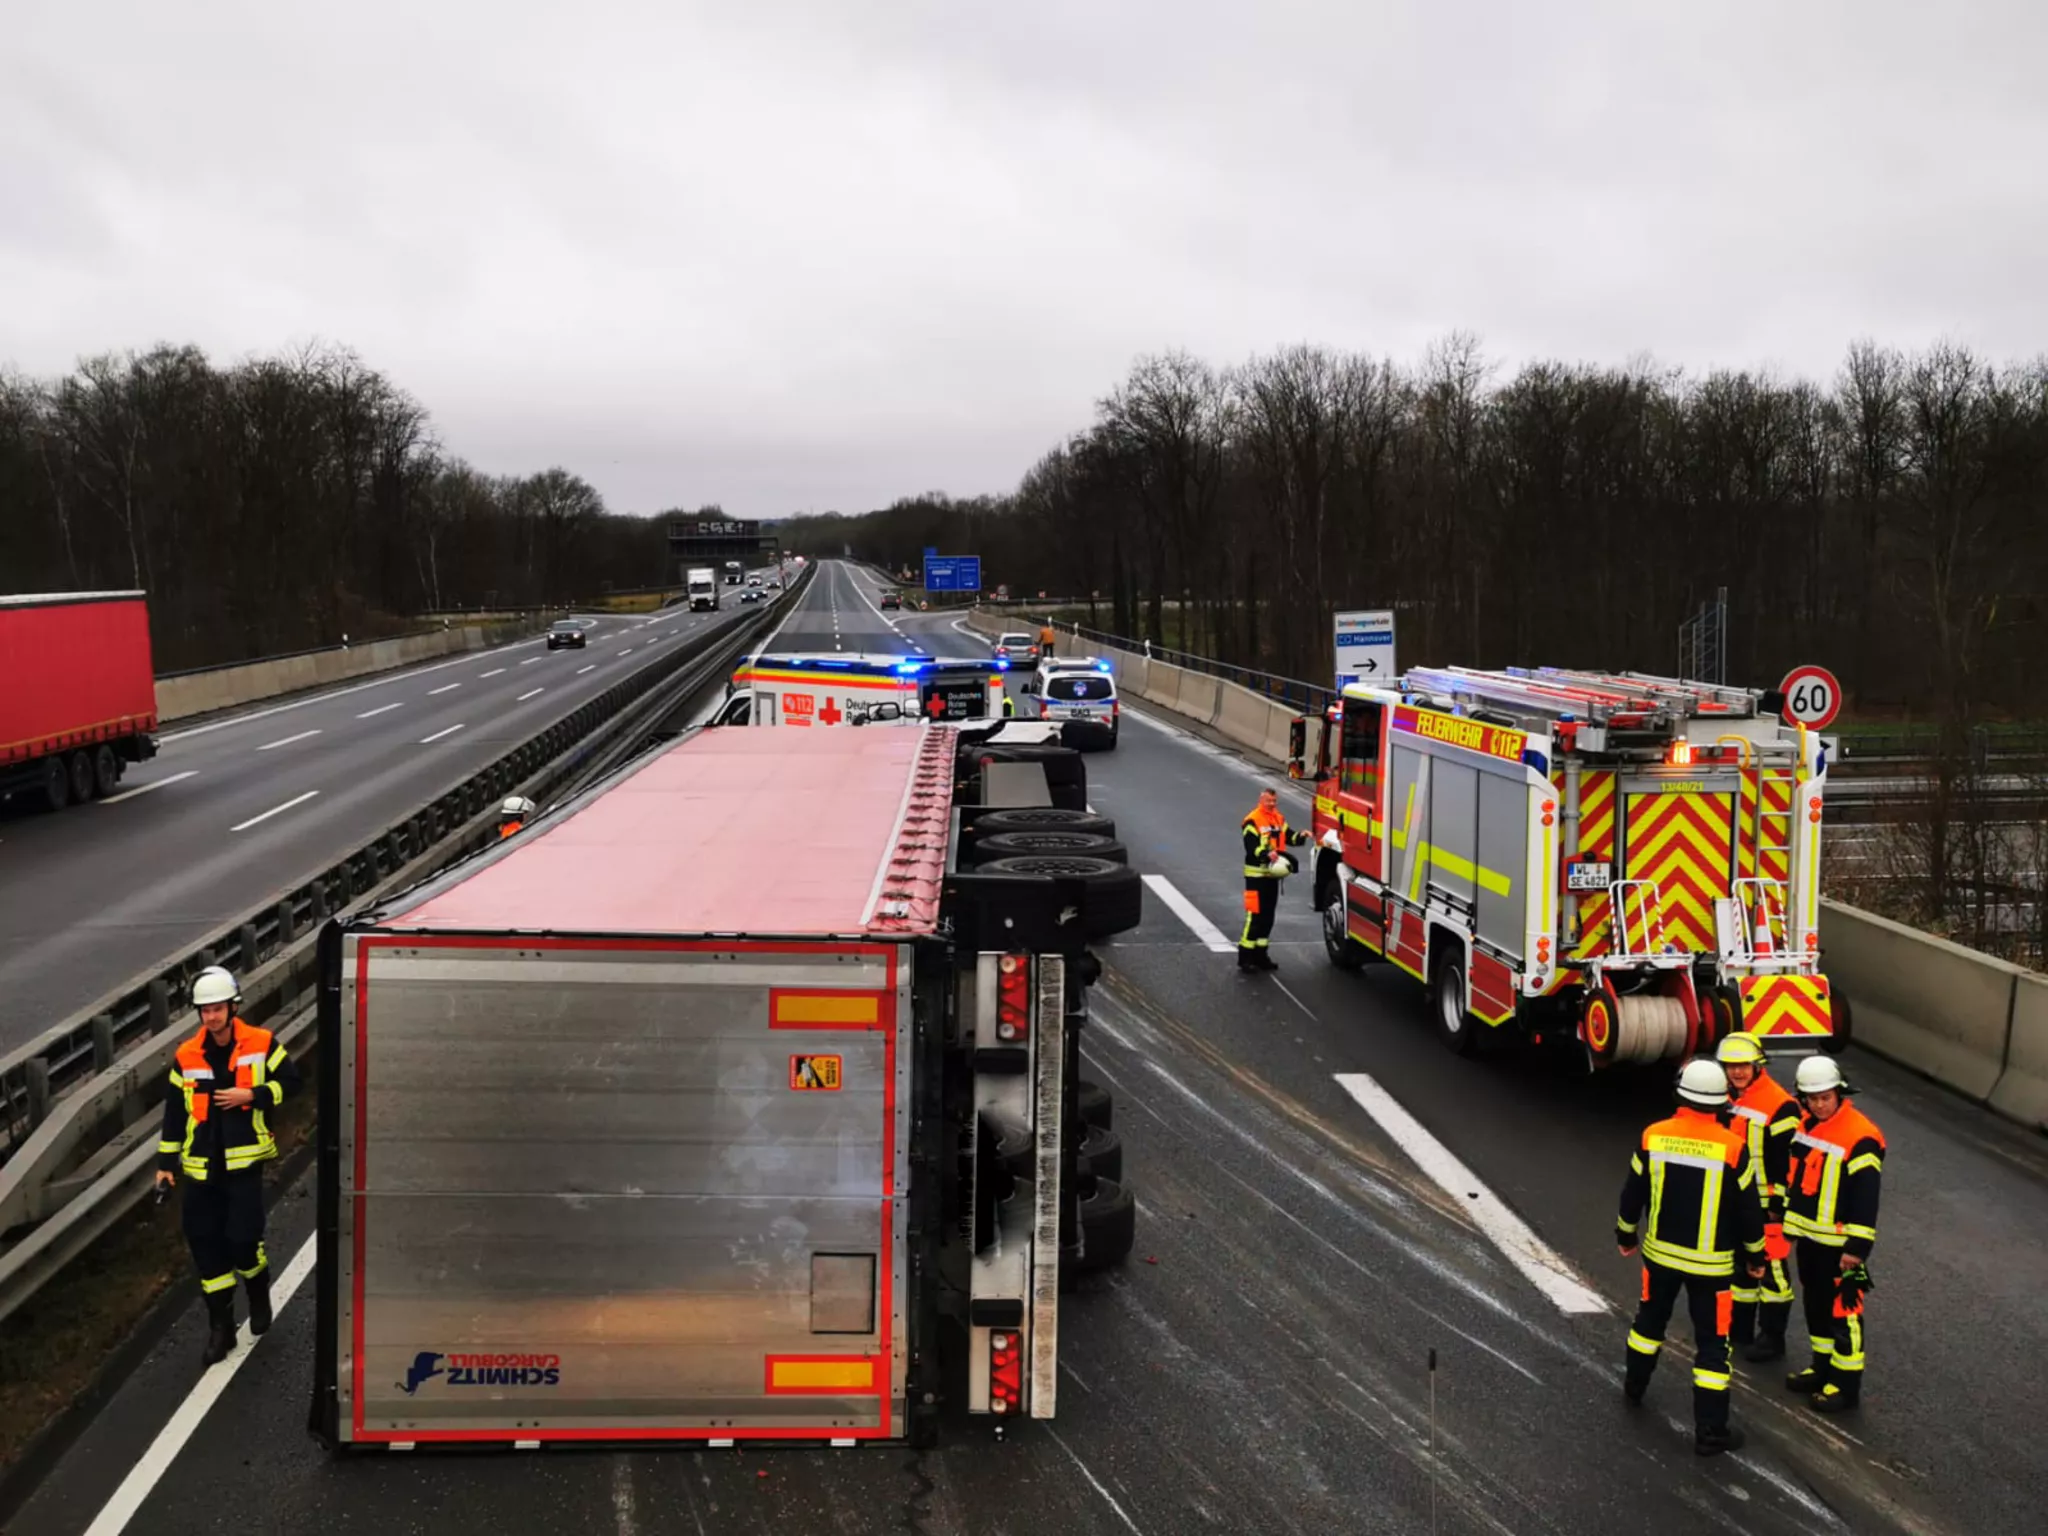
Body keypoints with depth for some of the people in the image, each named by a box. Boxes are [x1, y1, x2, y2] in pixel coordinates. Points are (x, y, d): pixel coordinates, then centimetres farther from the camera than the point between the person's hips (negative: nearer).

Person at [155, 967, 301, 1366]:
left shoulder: (260, 1044, -4)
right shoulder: (187, 1057, 3)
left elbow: (290, 1082, 0)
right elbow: (174, 1112, 9)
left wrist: (252, 1096, -15)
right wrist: (166, 1163, 7)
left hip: (244, 1161, -3)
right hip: (201, 1167, 3)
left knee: (243, 1238, -9)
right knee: (205, 1244, 4)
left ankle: (259, 1292, 24)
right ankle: (220, 1325, 18)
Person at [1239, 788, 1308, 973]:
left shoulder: (1279, 819, 13)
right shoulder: (1252, 821, -12)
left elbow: (1289, 837, 7)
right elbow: (1252, 847, -21)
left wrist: (1301, 836, -13)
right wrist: (1267, 854, -37)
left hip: (1273, 874, 8)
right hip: (1256, 874, -8)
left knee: (1268, 917, 13)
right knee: (1254, 915, -11)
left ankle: (1260, 955, 22)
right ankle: (1245, 956, -7)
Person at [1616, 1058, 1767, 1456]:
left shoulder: (1653, 1137, -11)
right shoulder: (1733, 1147, -18)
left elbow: (1633, 1192, 1)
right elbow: (1748, 1209, -9)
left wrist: (1626, 1233, 18)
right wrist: (1755, 1254, 7)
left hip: (1660, 1252, 3)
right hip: (1710, 1262, -3)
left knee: (1651, 1318, 27)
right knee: (1711, 1343, 5)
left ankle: (1634, 1384, 47)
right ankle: (1710, 1432, 9)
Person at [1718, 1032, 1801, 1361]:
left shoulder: (1779, 1105, -17)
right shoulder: (1724, 1098, 8)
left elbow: (1788, 1159, -16)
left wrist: (1779, 1203, -16)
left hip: (1765, 1205, -8)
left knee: (1771, 1268, 0)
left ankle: (1772, 1338, 8)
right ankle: (1739, 1330, 29)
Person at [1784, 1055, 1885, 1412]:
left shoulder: (1860, 1138, -21)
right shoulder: (1806, 1124, 5)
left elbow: (1866, 1196, -20)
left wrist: (1857, 1246, -21)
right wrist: (1788, 1215, 20)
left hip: (1839, 1243, -8)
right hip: (1808, 1235, 8)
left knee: (1842, 1311, 0)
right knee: (1815, 1304, 19)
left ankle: (1846, 1384, 9)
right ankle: (1823, 1368, 33)